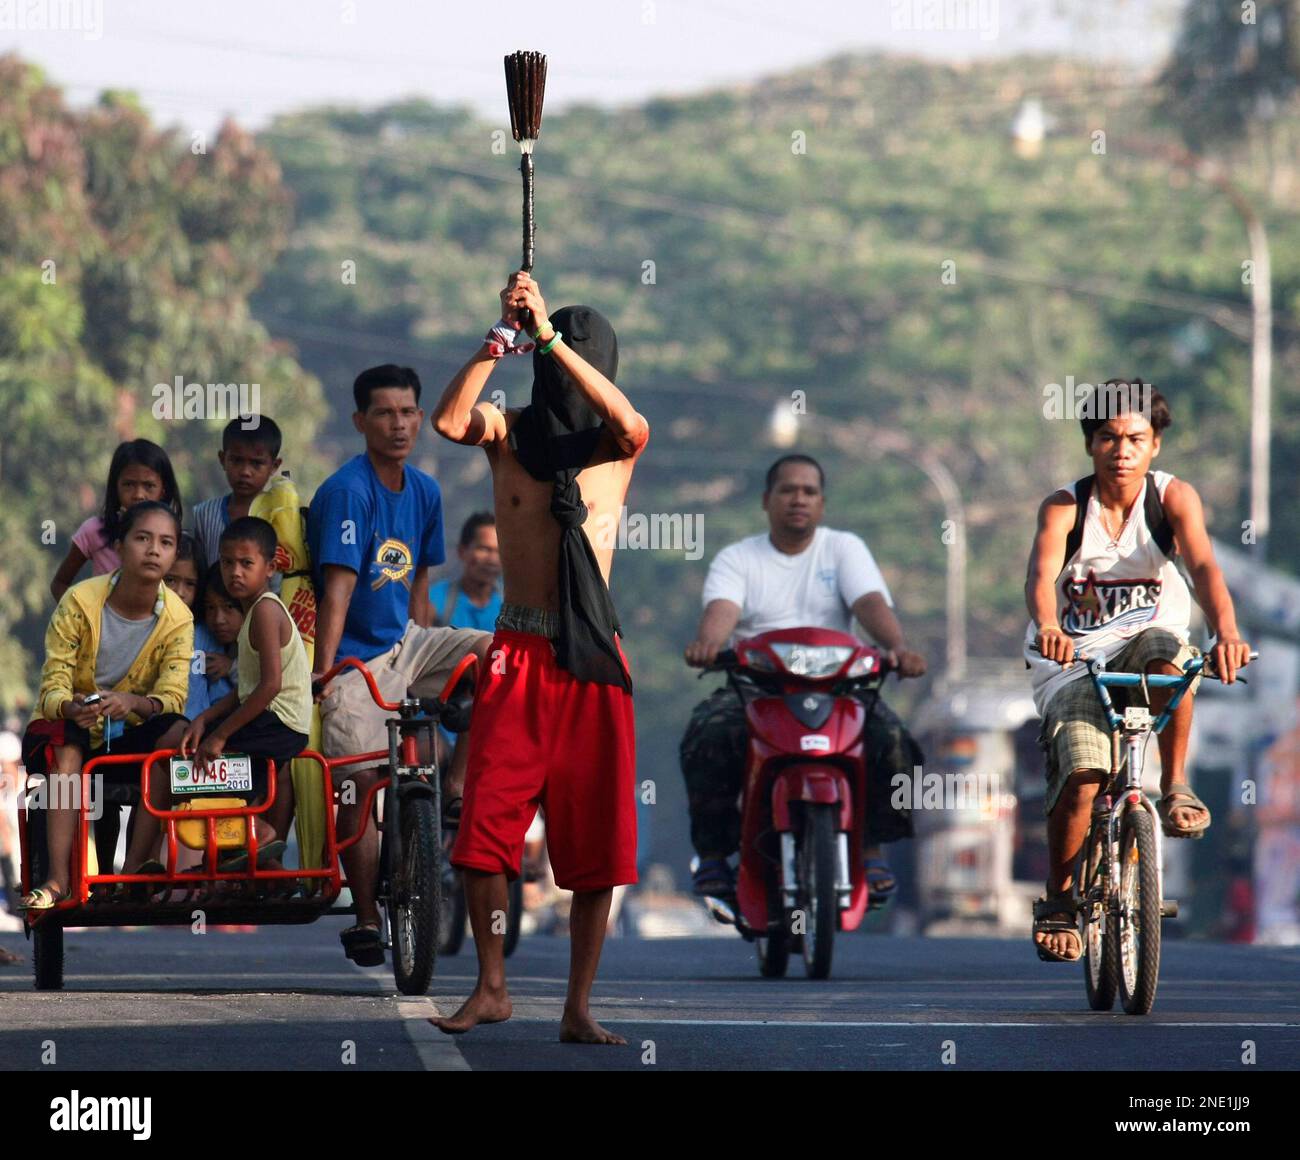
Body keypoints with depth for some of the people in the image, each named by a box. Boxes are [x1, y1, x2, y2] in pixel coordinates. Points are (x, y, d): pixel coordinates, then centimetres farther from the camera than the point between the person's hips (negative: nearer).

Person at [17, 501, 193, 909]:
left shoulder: (178, 618, -9)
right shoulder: (80, 601, -15)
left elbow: (172, 696, -19)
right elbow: (52, 688, -18)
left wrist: (133, 703, -42)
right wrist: (70, 708, -43)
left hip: (128, 737, 2)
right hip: (69, 727, -2)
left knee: (176, 733, -29)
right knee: (66, 747, -36)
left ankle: (134, 870, -27)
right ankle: (58, 879, -41)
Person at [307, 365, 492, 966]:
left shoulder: (424, 492, 5)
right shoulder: (347, 492, -17)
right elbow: (338, 588, -24)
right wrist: (322, 671, -31)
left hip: (404, 643, 6)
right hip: (356, 660, -6)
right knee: (358, 784, -10)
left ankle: (453, 788, -8)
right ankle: (365, 918, 0)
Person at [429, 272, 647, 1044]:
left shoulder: (613, 445, 5)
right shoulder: (510, 432, 8)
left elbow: (631, 422, -18)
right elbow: (449, 421, -12)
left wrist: (551, 333, -20)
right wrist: (502, 337, -17)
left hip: (592, 659, -1)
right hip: (517, 654, 1)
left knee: (595, 838, -2)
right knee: (485, 821, -4)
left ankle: (579, 1007, 3)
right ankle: (492, 988, 9)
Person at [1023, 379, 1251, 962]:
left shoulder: (1173, 497, -7)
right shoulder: (1064, 508, -10)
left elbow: (1203, 565, -24)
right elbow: (1041, 574, -27)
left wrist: (1225, 631, -44)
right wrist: (1047, 628, -50)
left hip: (1144, 639, 1)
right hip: (1072, 663, -1)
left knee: (1168, 654, -37)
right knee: (1084, 775, -23)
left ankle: (1175, 786, -16)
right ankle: (1057, 898, -1)